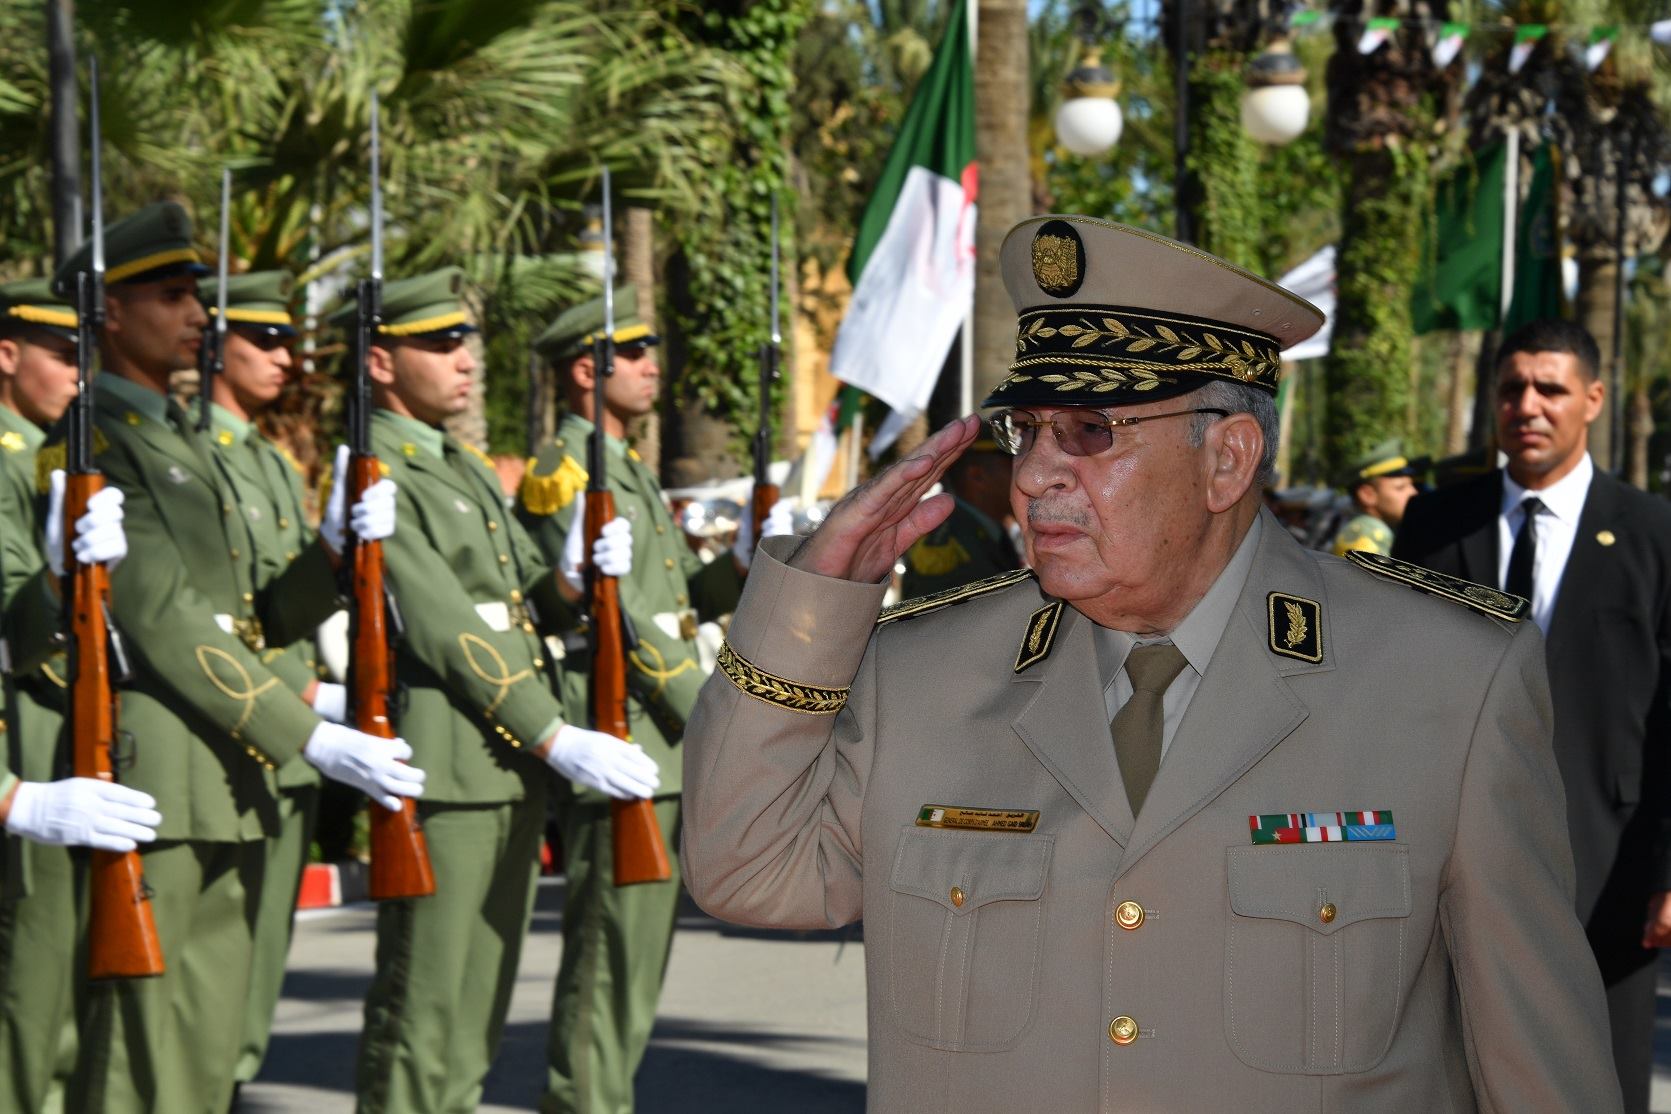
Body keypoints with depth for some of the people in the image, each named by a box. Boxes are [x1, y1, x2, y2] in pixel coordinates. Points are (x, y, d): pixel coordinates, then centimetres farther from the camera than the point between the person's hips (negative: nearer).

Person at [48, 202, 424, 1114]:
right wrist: (314, 739, -18)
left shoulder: (186, 445, 20)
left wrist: (336, 553, 1)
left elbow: (257, 622, 20)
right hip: (148, 785, -9)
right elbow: (163, 623, -17)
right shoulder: (87, 442, -9)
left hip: (230, 791, 9)